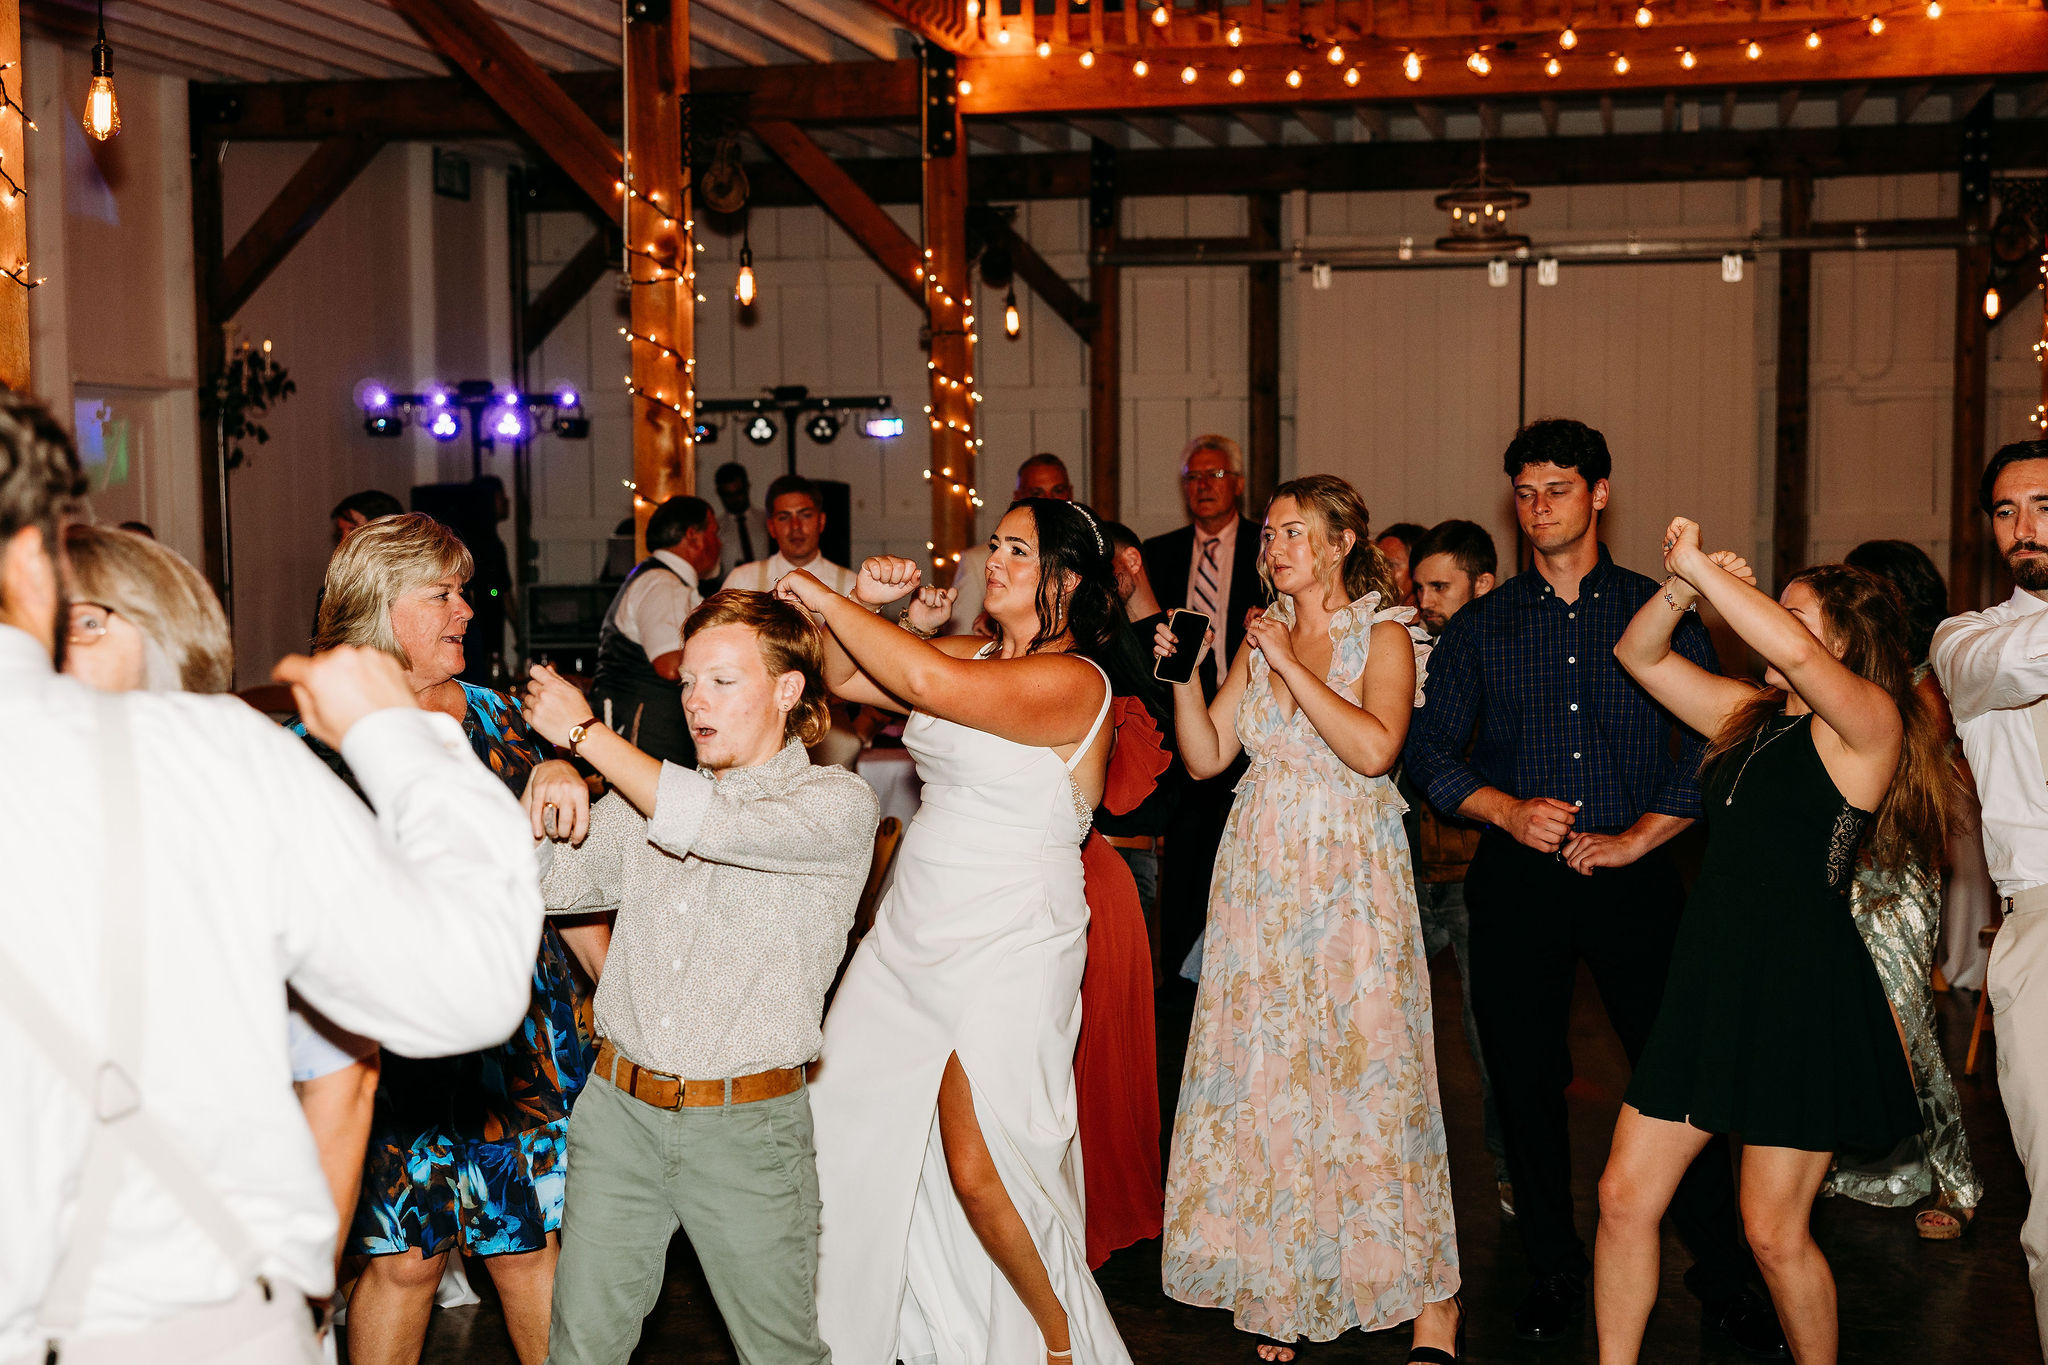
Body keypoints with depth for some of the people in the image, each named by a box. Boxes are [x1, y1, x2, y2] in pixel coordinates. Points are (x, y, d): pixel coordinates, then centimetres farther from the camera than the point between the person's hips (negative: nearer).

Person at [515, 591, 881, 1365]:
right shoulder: (647, 795, 13)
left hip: (747, 1127, -4)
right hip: (618, 1107, 4)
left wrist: (583, 732, -10)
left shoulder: (840, 804, -5)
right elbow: (531, 887, 14)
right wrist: (546, 797, -9)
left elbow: (714, 825, -21)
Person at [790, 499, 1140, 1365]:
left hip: (1006, 952, -8)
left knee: (979, 1172, -5)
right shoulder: (975, 654, 9)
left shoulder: (1074, 681, -17)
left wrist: (830, 601, -19)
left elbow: (930, 682, -29)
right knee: (847, 1127, 8)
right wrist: (870, 606, -2)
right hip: (912, 935, 8)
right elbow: (848, 679, 15)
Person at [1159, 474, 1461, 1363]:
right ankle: (1279, 1287, 14)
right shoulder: (1260, 636, 13)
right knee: (1259, 1067, 3)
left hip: (1349, 876, -5)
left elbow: (1373, 747, -19)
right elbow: (1205, 756, 9)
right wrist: (1183, 676, -5)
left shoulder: (1383, 636, -2)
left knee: (1365, 1066, -6)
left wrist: (1290, 665, -15)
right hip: (1262, 873, 5)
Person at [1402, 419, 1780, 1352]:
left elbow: (1715, 740, 1)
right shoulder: (1480, 628, 10)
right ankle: (1553, 1270, 20)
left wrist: (1637, 836, -7)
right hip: (1516, 882, 2)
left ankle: (1724, 1279, 11)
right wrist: (1507, 809, -9)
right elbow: (1429, 749, 7)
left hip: (1631, 879, -1)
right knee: (1526, 1080, 4)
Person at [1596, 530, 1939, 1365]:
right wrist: (1683, 587, -2)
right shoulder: (1748, 716, 15)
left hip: (1803, 992, -7)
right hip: (1710, 982, 7)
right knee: (1625, 1196, 4)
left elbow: (1796, 654, -26)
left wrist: (1702, 569, -17)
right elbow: (1637, 655, 16)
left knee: (1774, 1231, -1)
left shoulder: (1870, 722, -6)